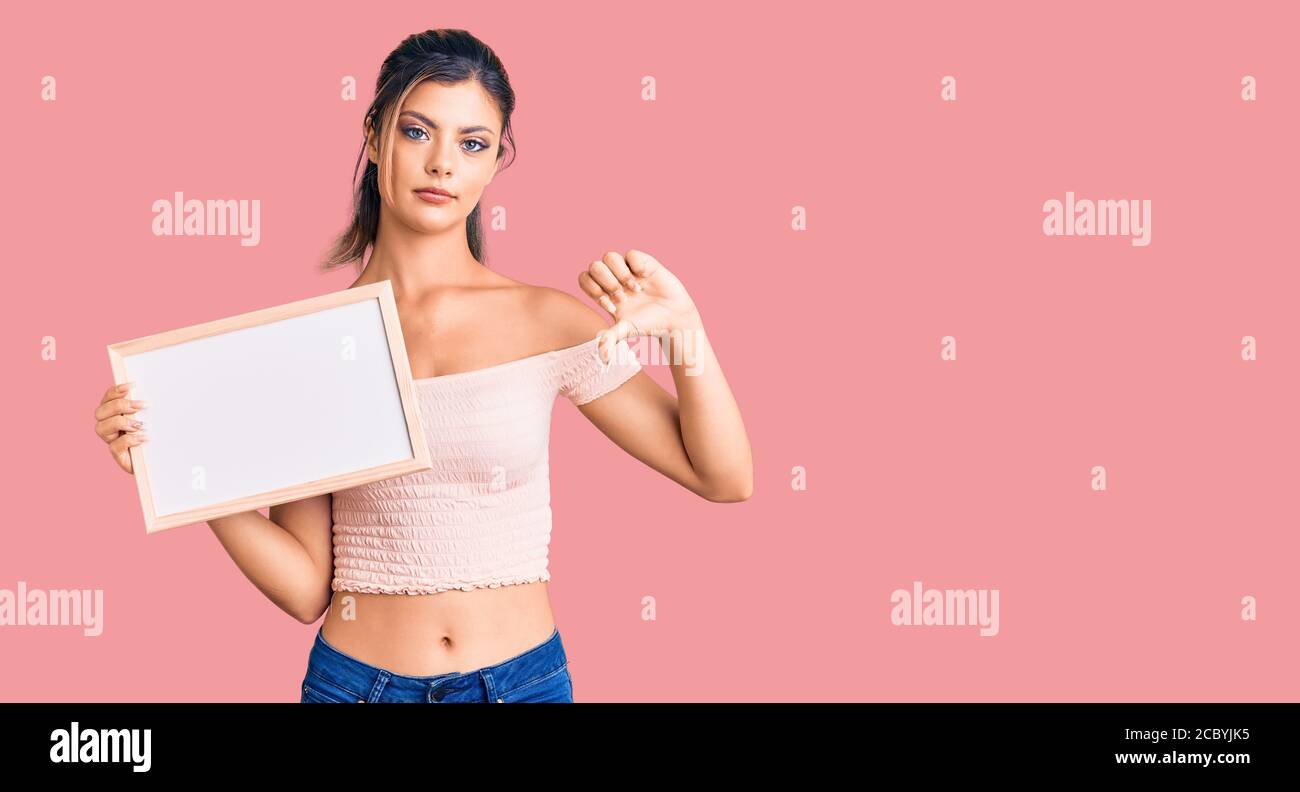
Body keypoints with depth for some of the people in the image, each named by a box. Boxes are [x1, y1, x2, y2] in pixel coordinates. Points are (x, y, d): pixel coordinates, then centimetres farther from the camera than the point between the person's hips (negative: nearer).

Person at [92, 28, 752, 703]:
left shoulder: (546, 321, -4)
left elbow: (723, 478, -2)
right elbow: (307, 587, -3)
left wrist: (683, 324, -14)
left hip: (523, 679, 1)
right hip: (356, 679, 0)